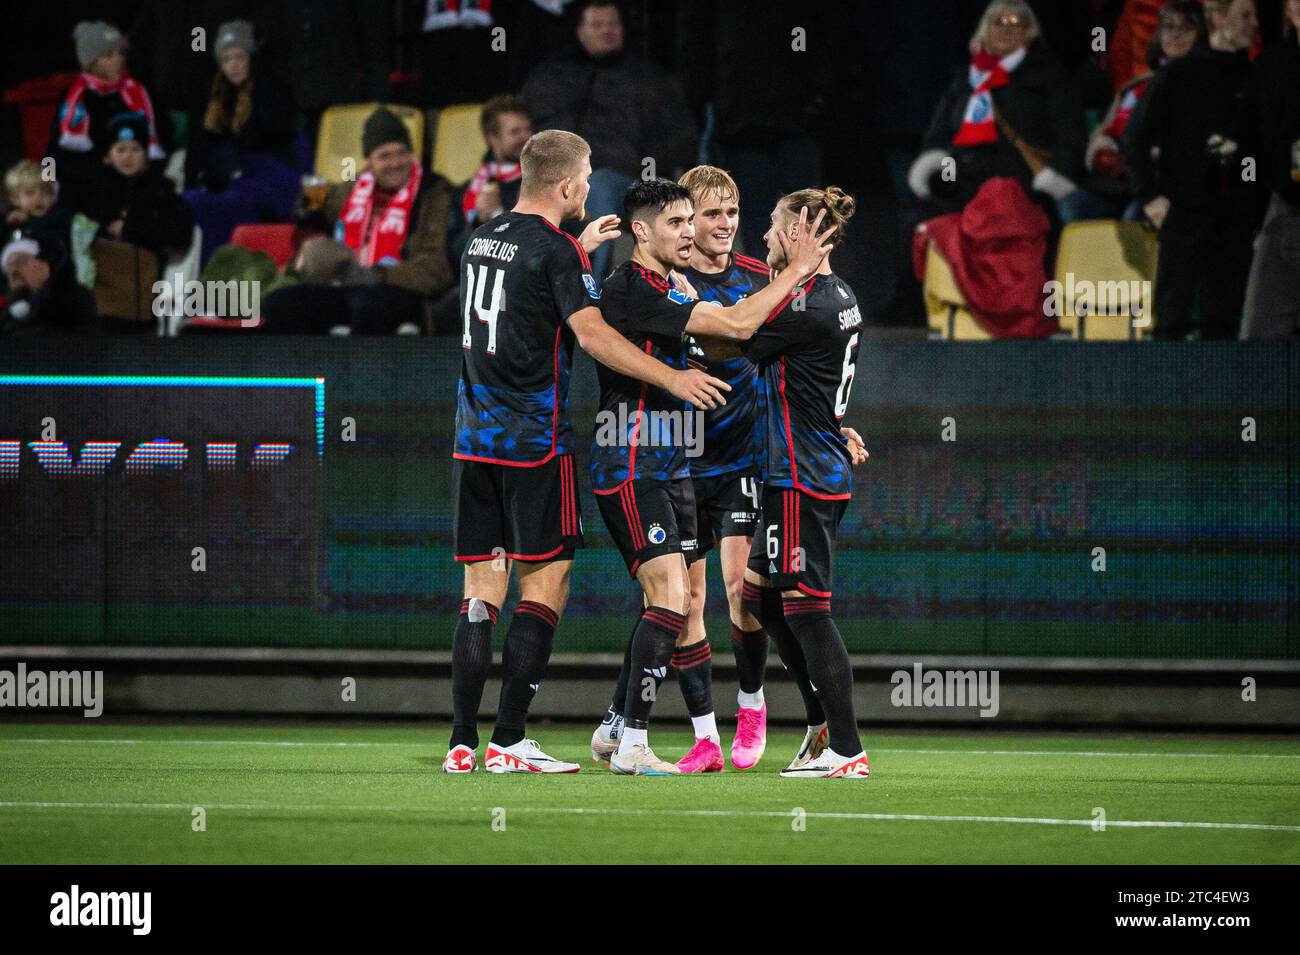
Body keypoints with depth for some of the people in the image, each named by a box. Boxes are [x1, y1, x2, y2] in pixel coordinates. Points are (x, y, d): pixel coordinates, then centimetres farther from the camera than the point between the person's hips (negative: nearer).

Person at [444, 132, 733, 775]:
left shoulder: (481, 240, 13)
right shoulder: (555, 250, -11)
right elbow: (592, 335, -21)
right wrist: (672, 379, -20)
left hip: (475, 434, 7)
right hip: (535, 441, -7)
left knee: (482, 590, 7)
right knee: (544, 585, -2)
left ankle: (463, 743, 2)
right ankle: (509, 741, -9)